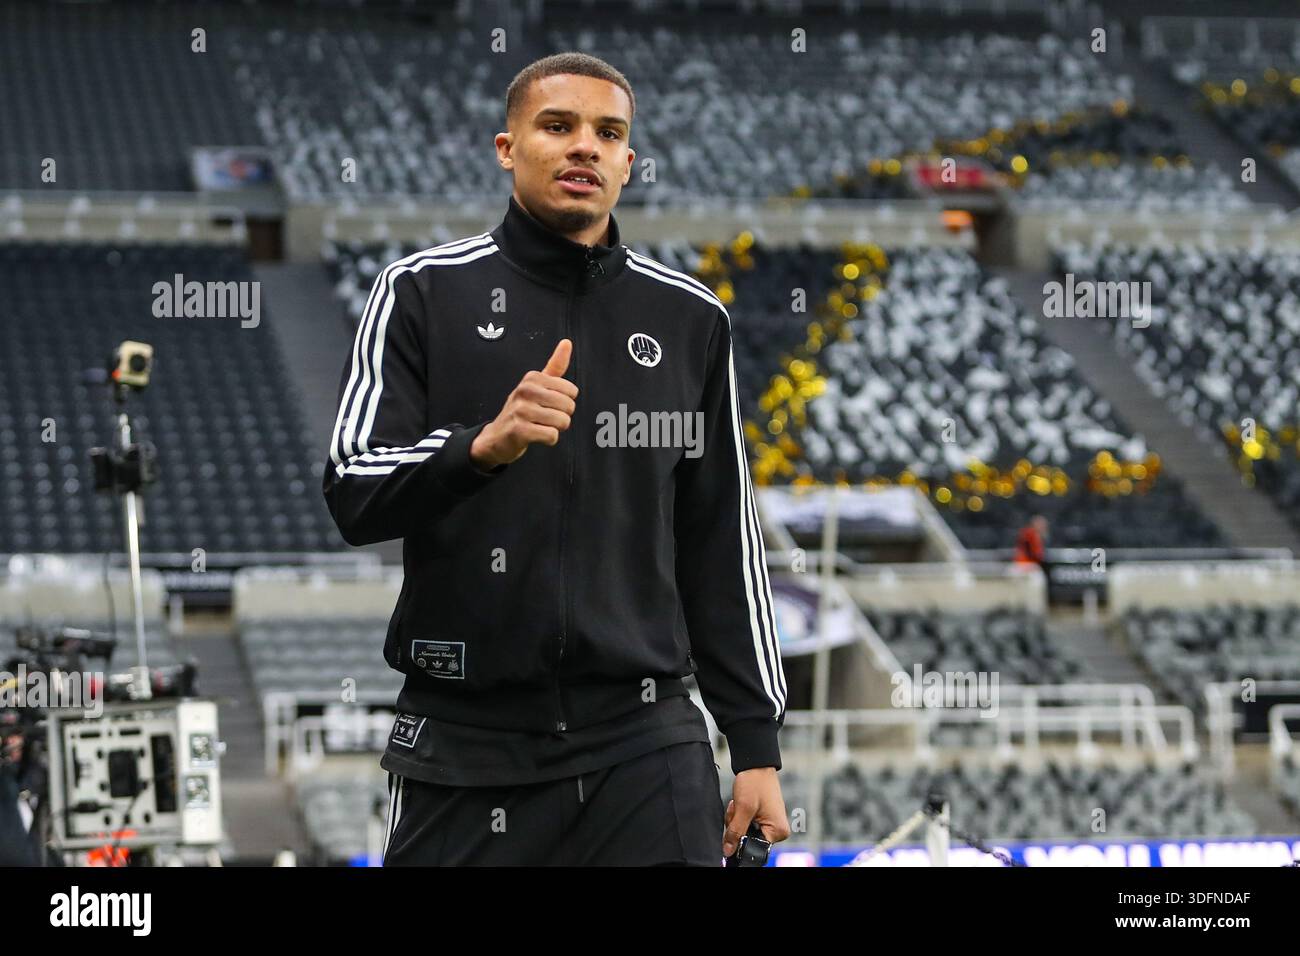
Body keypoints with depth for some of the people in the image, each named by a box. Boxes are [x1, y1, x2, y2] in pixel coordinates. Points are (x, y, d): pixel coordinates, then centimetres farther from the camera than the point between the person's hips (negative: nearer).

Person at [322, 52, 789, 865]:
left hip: (645, 746, 2)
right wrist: (483, 447, -26)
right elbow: (353, 496, -7)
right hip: (465, 746, -1)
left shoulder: (690, 317, 10)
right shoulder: (423, 293, 3)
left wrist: (757, 744, 9)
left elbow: (724, 546, 13)